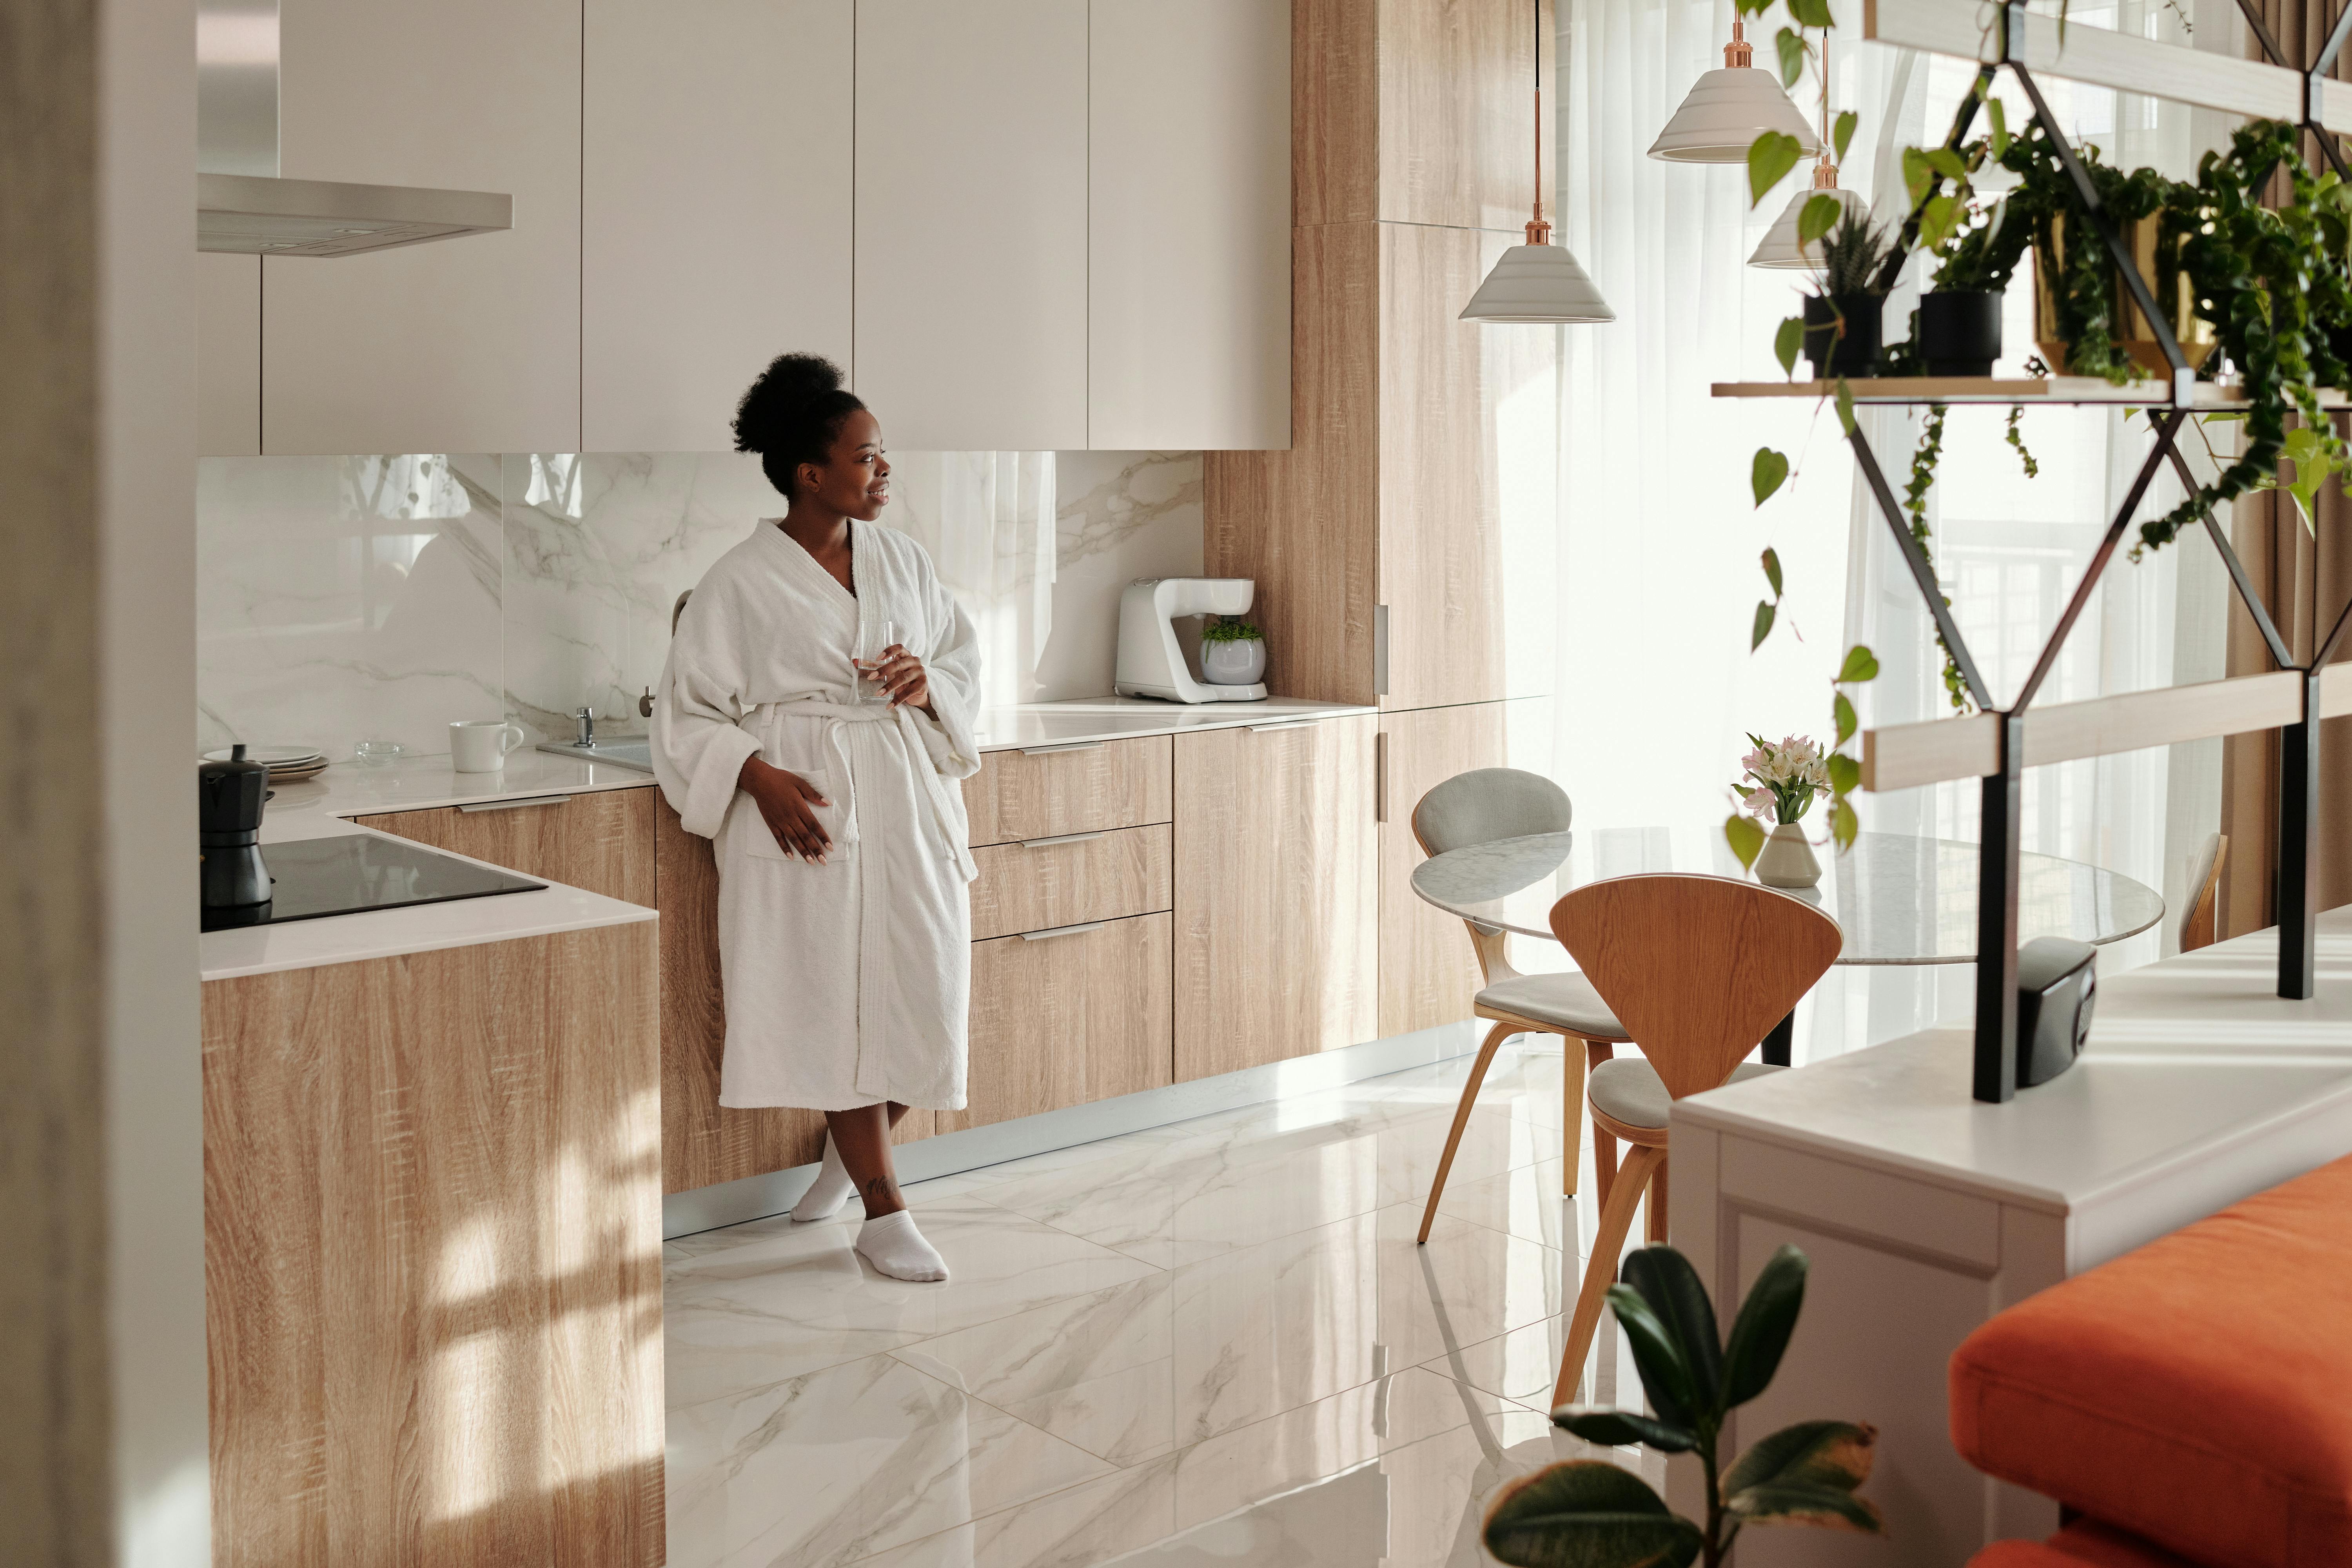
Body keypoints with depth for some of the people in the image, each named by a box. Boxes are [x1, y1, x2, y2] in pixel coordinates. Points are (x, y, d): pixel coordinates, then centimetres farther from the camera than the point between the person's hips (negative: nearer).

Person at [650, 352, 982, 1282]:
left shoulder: (900, 561, 10)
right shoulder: (740, 585, -4)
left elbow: (965, 657, 18)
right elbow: (688, 713, -1)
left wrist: (928, 683, -5)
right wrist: (758, 775, -17)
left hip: (908, 805, 5)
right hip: (807, 813, -5)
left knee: (922, 992, 2)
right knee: (836, 999, -3)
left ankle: (852, 1149, 31)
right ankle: (883, 1214, 7)